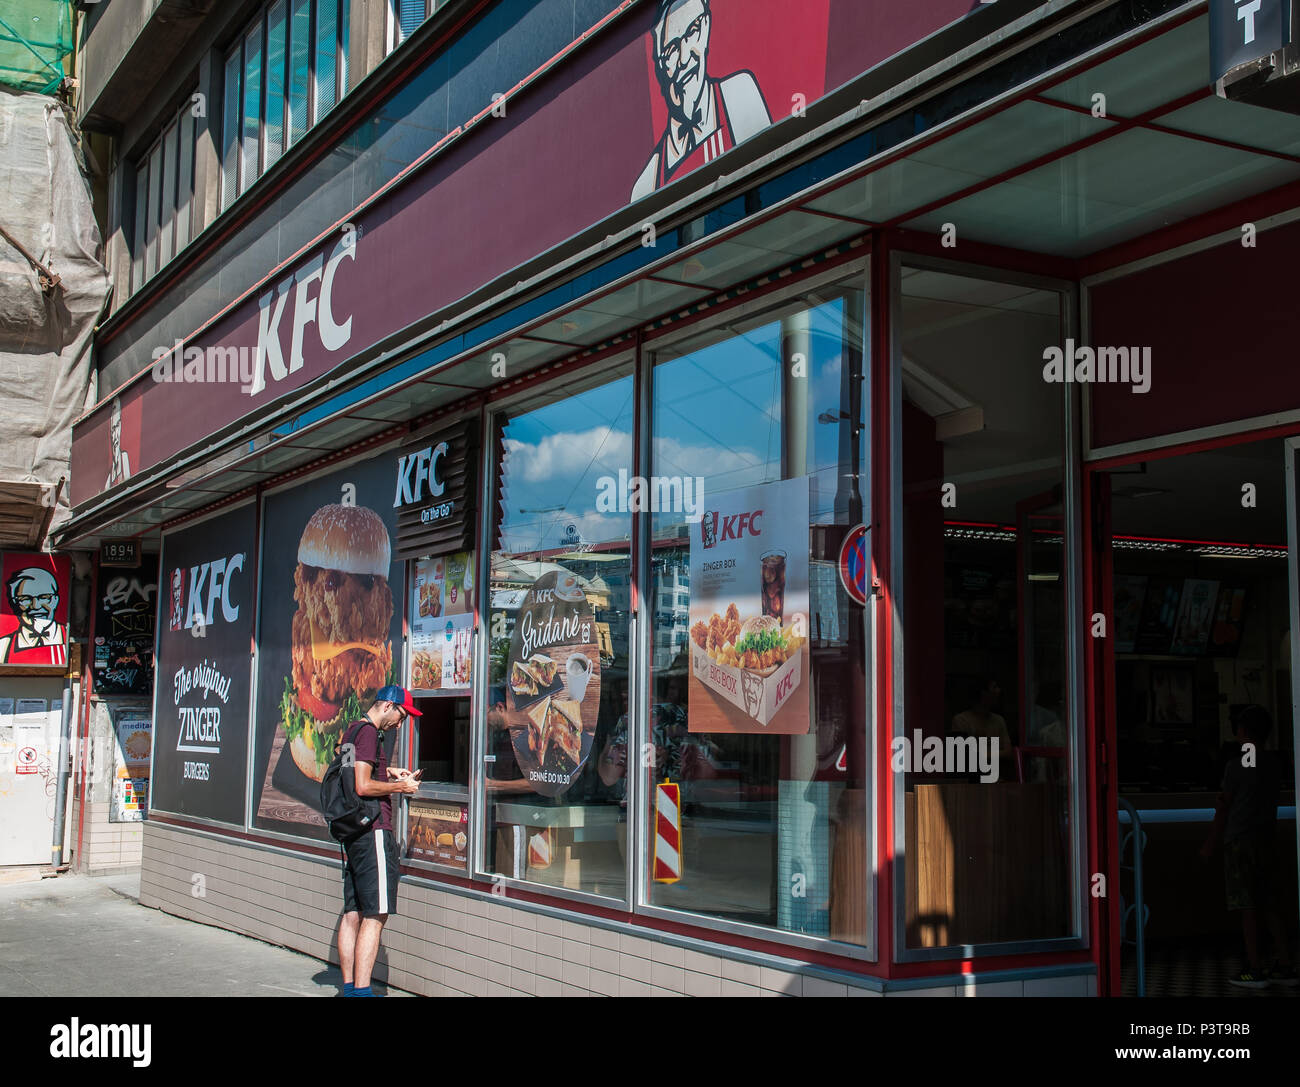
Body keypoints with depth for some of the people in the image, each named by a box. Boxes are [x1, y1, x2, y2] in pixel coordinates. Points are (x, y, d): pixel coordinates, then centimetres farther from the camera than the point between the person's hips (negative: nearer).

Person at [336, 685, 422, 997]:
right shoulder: (368, 733, -12)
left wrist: (389, 772, 20)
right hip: (372, 831, -10)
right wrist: (400, 786, -7)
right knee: (376, 914, -9)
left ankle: (349, 987, 15)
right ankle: (361, 990, -10)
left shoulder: (352, 729, 18)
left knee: (352, 913, 11)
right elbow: (363, 787, -19)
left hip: (351, 832, 10)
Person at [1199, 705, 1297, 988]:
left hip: (1240, 840, -7)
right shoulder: (1273, 765, 9)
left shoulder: (1236, 765, -10)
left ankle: (1255, 969, -4)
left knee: (1248, 907, -4)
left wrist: (1210, 844, 3)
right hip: (1268, 839, 7)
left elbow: (1224, 807, -6)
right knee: (1270, 906, 9)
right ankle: (1282, 967, 9)